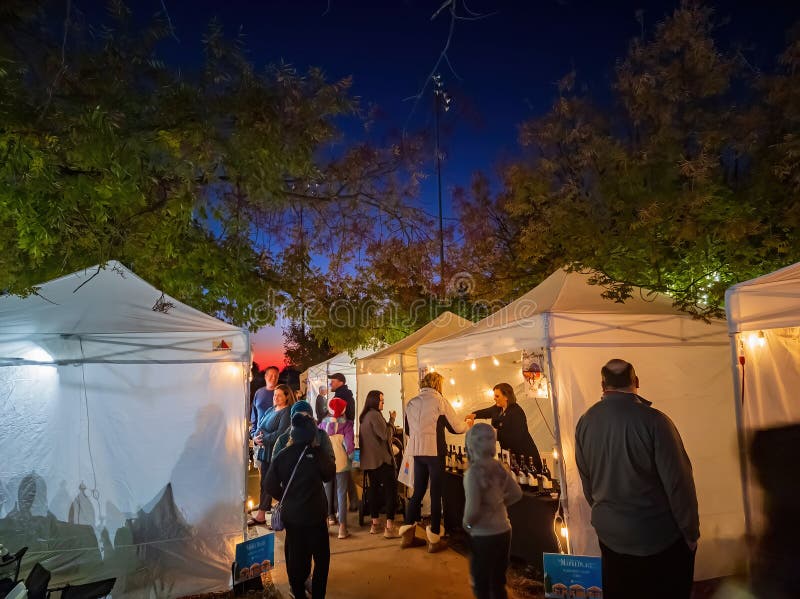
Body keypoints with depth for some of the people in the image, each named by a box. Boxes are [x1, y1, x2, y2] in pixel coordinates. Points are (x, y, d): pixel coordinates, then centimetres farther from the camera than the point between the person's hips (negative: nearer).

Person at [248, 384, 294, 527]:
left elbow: (280, 434, -19)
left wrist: (263, 439, -12)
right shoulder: (270, 410, 14)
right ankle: (261, 515, 22)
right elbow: (258, 426, 13)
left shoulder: (287, 413, -11)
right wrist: (257, 438, -7)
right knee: (265, 483, 13)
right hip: (265, 452, 7)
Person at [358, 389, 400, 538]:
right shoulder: (375, 415, -15)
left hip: (369, 460, 9)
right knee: (391, 490, -6)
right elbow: (386, 435, -18)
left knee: (374, 489, 13)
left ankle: (375, 524, 19)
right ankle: (389, 527, -9)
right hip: (381, 459, -9)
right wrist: (392, 420, -8)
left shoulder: (364, 417, 13)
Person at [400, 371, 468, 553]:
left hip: (417, 451, 6)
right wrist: (468, 425, 16)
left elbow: (408, 430, 14)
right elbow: (457, 427, -4)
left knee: (418, 491, 16)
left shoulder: (411, 403, 9)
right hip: (434, 451, -5)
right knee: (436, 494, 4)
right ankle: (434, 539, 11)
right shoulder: (439, 401, -7)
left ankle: (408, 535, 21)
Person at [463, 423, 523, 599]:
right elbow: (517, 494, 7)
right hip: (504, 531, 6)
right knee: (498, 583, 22)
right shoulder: (499, 468, -3)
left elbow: (472, 510, -23)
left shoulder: (473, 472, -21)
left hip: (484, 536, -6)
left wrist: (466, 524, -5)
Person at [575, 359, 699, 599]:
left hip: (609, 535, 4)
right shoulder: (653, 421, -22)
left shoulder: (585, 422, -8)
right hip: (660, 539, -4)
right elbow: (678, 483, -18)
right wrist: (691, 533, -4)